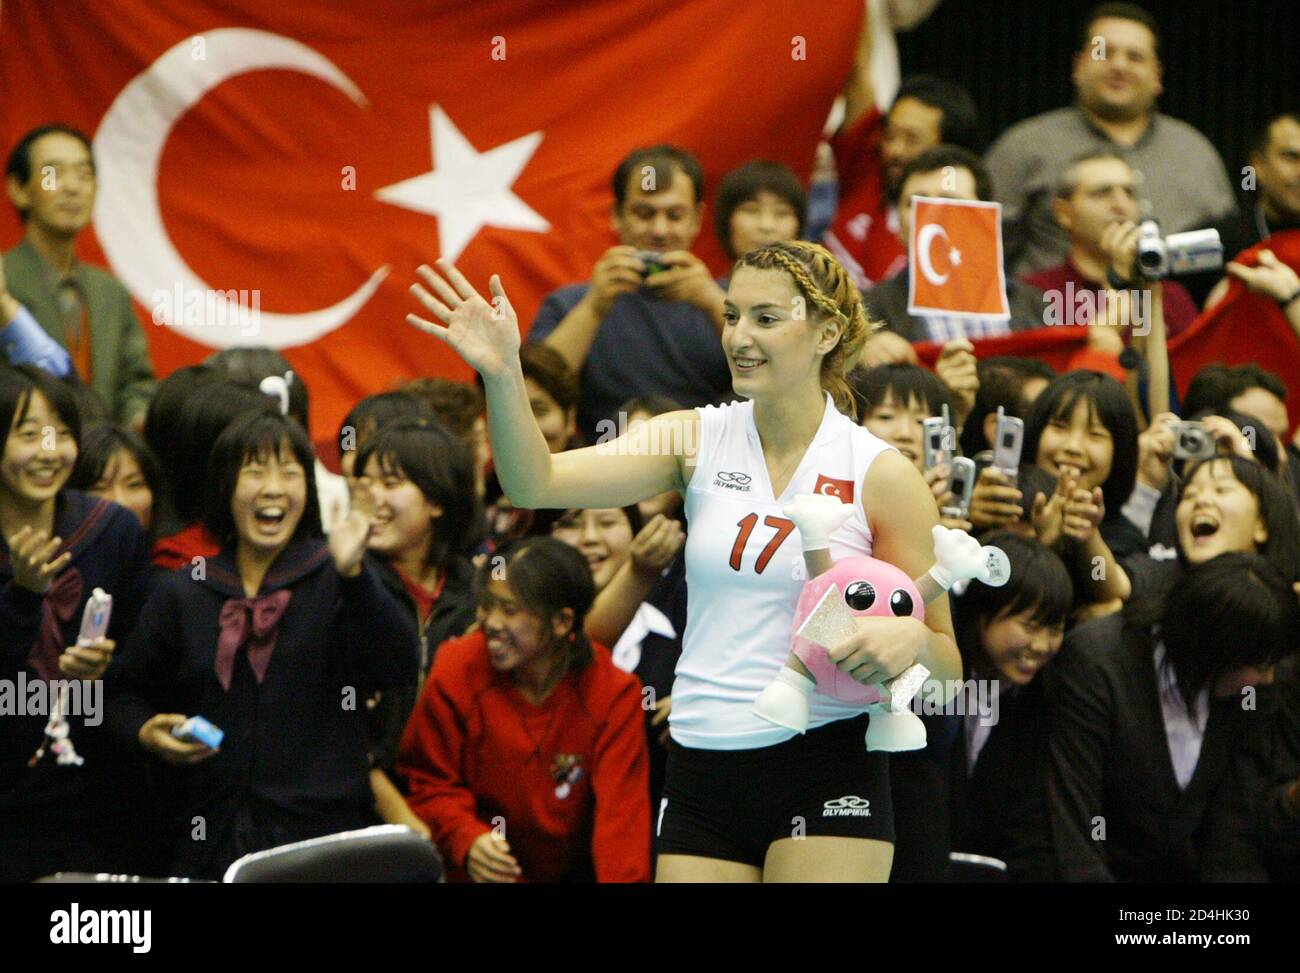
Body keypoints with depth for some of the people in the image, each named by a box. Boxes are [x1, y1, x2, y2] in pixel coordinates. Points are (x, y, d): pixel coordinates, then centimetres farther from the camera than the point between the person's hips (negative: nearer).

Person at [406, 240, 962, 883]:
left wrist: (911, 640, -22)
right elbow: (537, 483, -10)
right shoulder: (698, 439, 4)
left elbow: (945, 668, 1)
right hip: (700, 775, 3)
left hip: (826, 775, -3)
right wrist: (502, 375, -26)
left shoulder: (882, 475, -4)